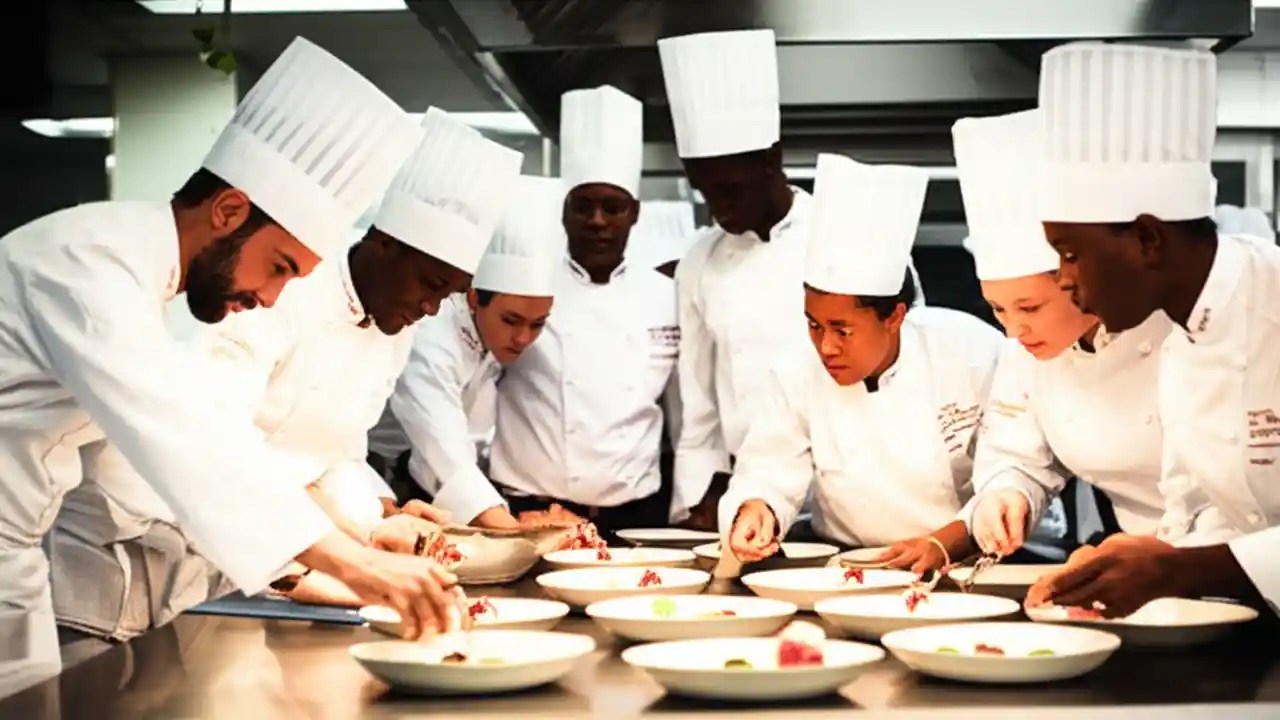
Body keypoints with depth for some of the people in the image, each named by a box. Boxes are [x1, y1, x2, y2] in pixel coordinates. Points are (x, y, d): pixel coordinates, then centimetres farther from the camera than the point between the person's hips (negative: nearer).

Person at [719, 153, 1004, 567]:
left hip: (970, 565, -1)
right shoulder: (796, 375, -4)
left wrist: (948, 541, -19)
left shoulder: (974, 353, -10)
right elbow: (768, 478, -2)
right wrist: (756, 511, -25)